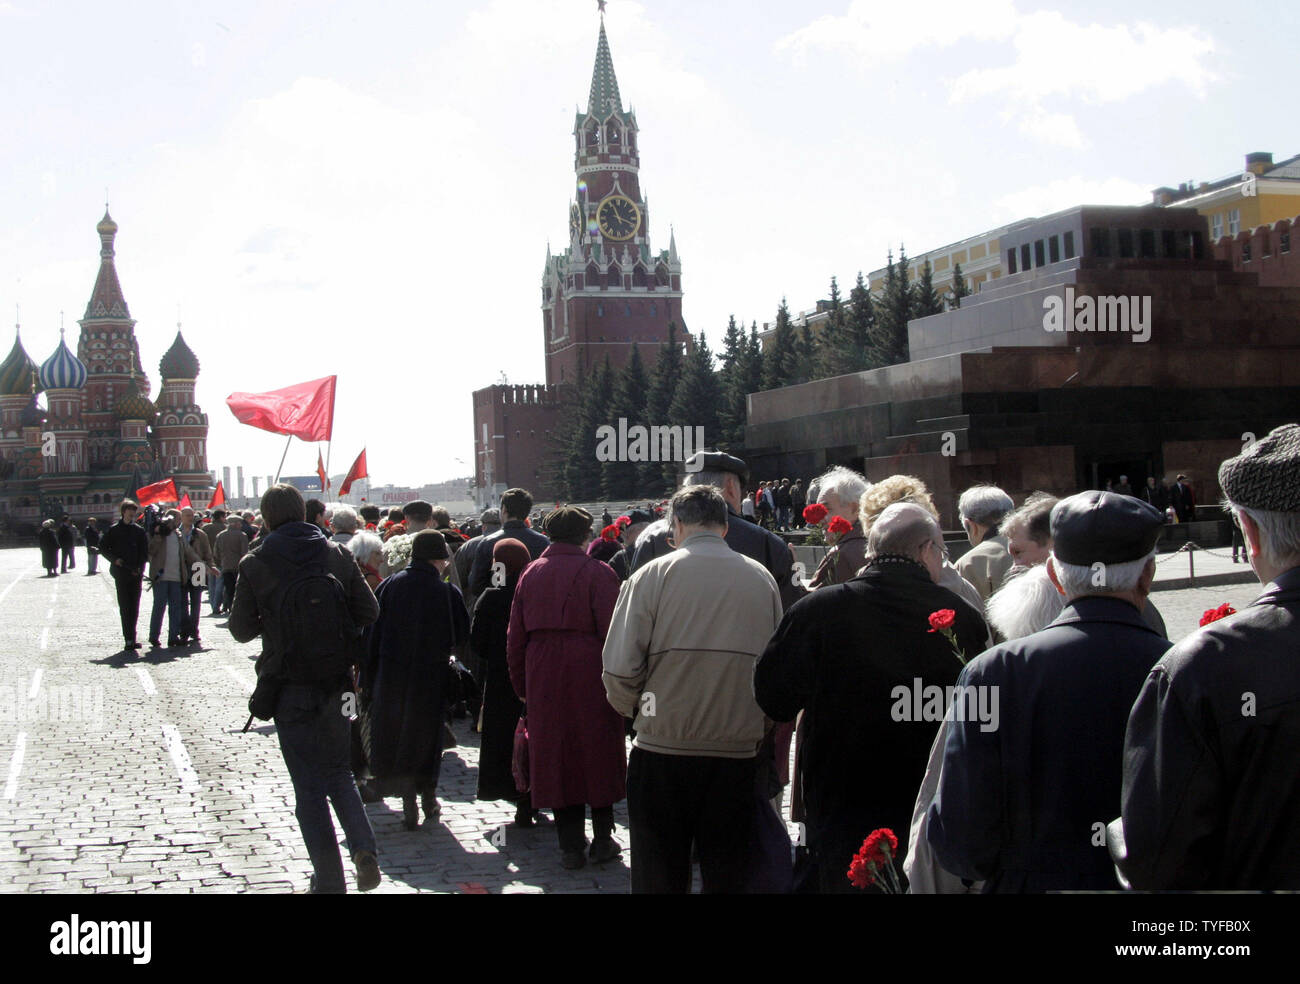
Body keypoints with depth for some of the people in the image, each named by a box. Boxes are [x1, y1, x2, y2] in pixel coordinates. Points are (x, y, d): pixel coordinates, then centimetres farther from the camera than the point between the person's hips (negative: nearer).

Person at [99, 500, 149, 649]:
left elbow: (144, 551, 8)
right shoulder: (113, 530, 5)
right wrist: (114, 559, -8)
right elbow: (103, 547, 7)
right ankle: (129, 639, -7)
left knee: (134, 607, 4)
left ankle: (131, 638, 11)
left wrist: (140, 567, -6)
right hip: (121, 573, -2)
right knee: (124, 607, -5)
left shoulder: (139, 530, 9)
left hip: (136, 573, 2)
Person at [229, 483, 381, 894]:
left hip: (289, 690, -3)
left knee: (309, 787, 5)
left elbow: (241, 629, -4)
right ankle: (364, 848, -3)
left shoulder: (256, 564, -9)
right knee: (339, 772, 19)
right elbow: (369, 612, 1)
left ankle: (329, 881, 5)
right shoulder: (337, 555, -2)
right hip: (335, 686, 3)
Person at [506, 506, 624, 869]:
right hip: (589, 673, -4)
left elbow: (515, 636, 10)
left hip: (543, 676, 4)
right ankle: (602, 839, 13)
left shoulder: (530, 574, 8)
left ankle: (570, 845, 10)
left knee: (555, 754, 8)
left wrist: (521, 684, 16)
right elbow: (611, 631, -12)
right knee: (597, 751, 9)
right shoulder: (597, 573, -7)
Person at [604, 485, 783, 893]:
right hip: (738, 755, 2)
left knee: (658, 878, 9)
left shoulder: (653, 575, -6)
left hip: (662, 754, -2)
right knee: (729, 878, 12)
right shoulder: (762, 579, 3)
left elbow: (619, 668, -10)